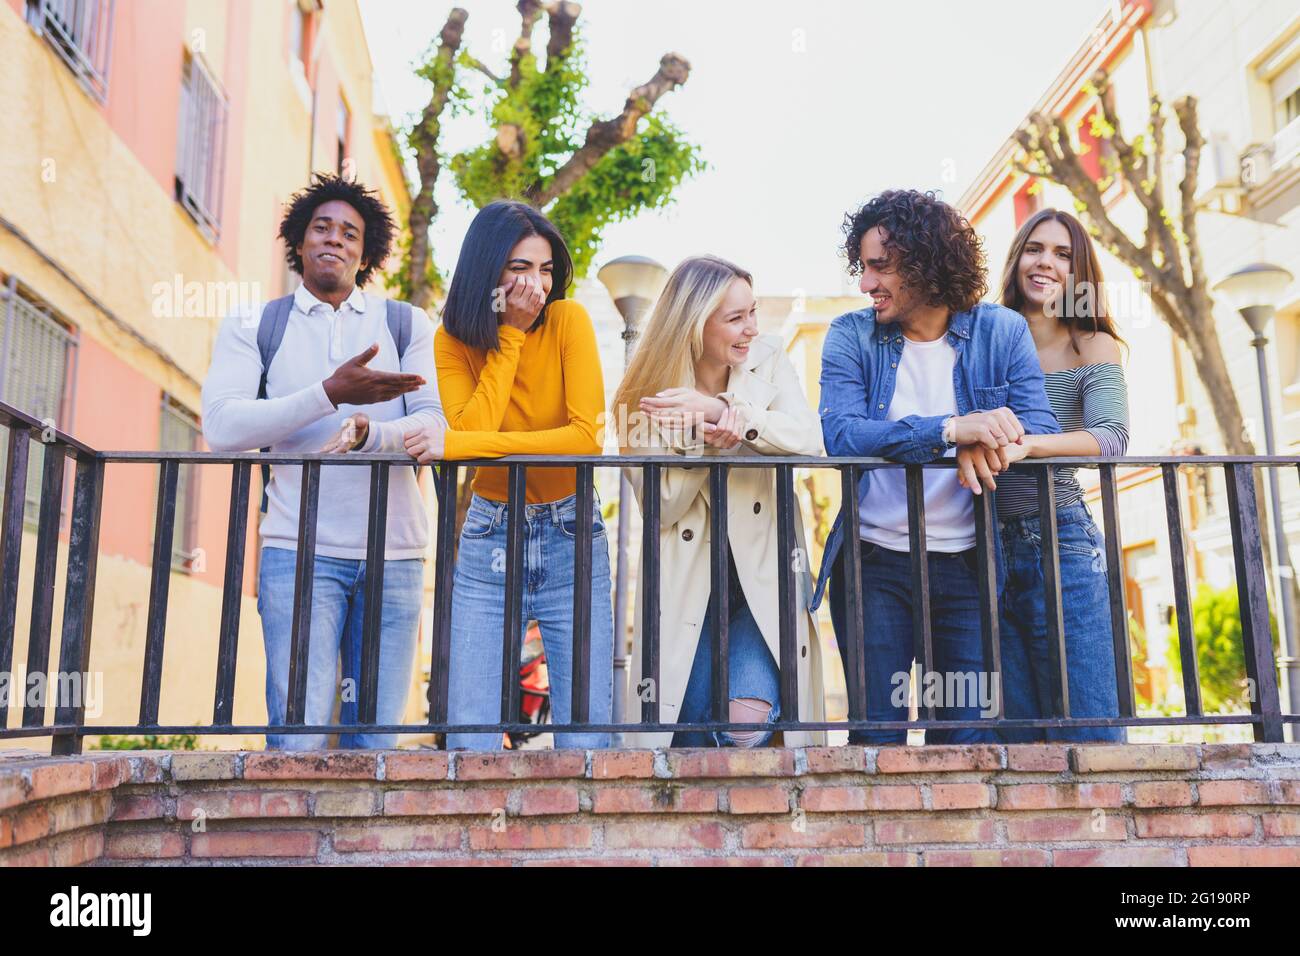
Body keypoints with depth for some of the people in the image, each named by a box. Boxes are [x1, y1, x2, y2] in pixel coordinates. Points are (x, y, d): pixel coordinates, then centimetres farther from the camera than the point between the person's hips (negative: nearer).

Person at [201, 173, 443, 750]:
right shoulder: (252, 328, 11)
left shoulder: (408, 326, 14)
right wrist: (332, 393, -15)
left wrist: (368, 432, -20)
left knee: (376, 739, 2)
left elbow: (435, 425, 1)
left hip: (394, 555, 2)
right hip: (299, 550, -1)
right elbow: (222, 427, -5)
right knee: (298, 737, -10)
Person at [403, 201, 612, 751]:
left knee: (585, 739, -1)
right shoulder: (454, 340, 1)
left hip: (572, 539, -1)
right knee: (469, 742, 0)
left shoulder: (568, 321, -7)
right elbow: (470, 430, -16)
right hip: (488, 540, 2)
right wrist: (509, 335, -15)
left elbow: (588, 436, -20)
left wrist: (458, 444, -22)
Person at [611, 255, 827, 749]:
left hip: (762, 572, 1)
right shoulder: (648, 393, -6)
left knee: (747, 723, -15)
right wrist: (702, 442, -27)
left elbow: (809, 439, -18)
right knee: (689, 734, -1)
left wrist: (719, 409, -28)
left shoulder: (768, 360, -2)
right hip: (685, 581, 0)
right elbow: (661, 505, -10)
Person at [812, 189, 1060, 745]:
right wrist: (950, 429, -29)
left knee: (971, 737, 4)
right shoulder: (851, 336, 0)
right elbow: (839, 435, -17)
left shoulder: (1001, 332, 3)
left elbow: (1040, 434, -5)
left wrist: (986, 438, -28)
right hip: (875, 561, -1)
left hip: (965, 564, 1)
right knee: (877, 737, 1)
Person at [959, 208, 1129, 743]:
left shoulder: (1093, 348, 5)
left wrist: (1024, 445, -27)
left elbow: (1111, 438, -12)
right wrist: (971, 444, -13)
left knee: (1085, 735, -3)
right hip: (988, 550, 2)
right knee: (1014, 741, 6)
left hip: (1061, 544, -2)